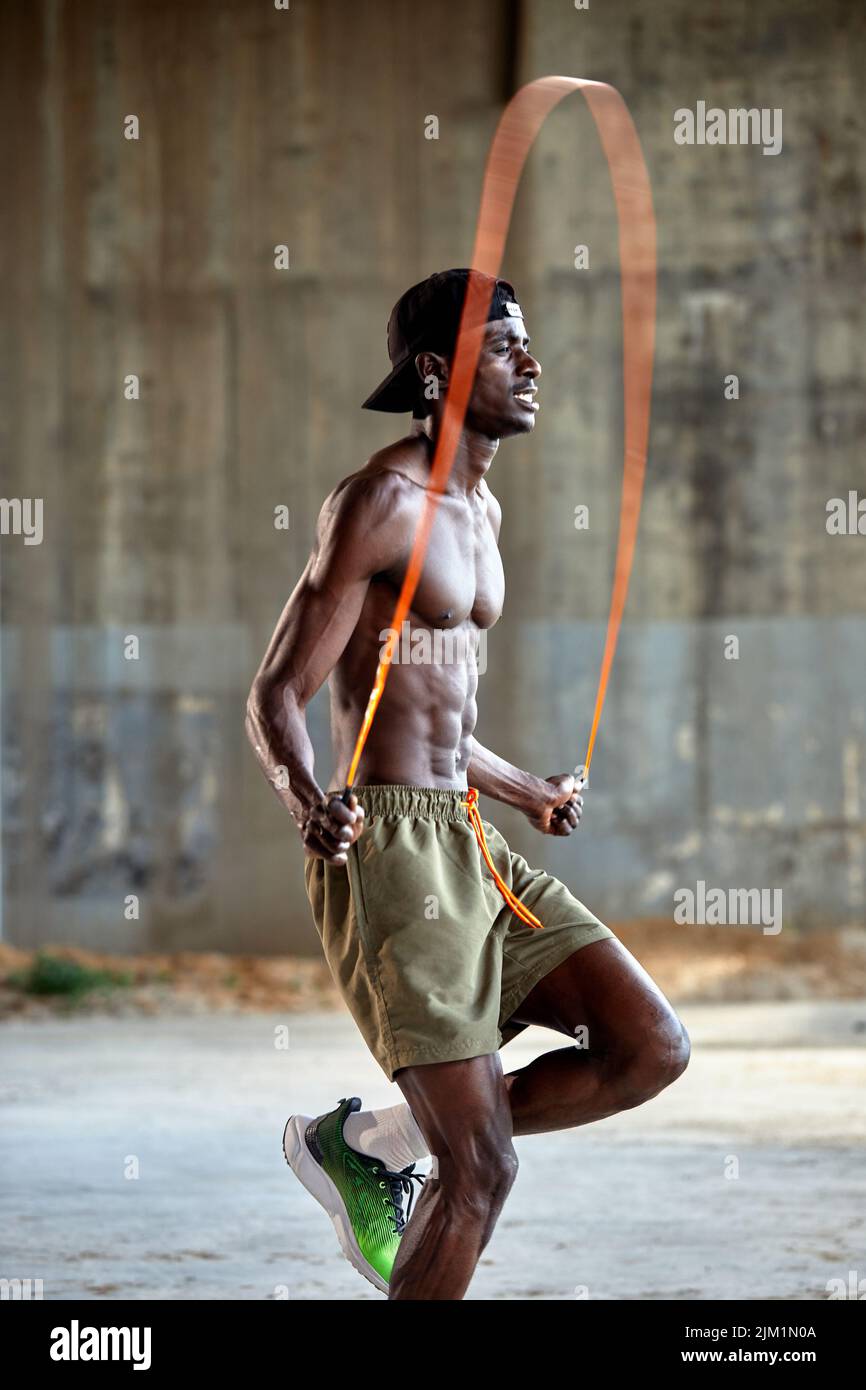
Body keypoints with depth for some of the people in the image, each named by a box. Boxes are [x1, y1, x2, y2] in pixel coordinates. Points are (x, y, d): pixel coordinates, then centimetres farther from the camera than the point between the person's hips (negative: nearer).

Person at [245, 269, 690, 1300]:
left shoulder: (479, 509, 16)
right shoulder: (378, 500, -11)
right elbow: (274, 698, -13)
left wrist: (530, 794, 39)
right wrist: (310, 805, -33)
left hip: (469, 846, 9)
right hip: (387, 848, -9)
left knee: (652, 1048, -1)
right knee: (480, 1169, -11)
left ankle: (364, 1143, 11)